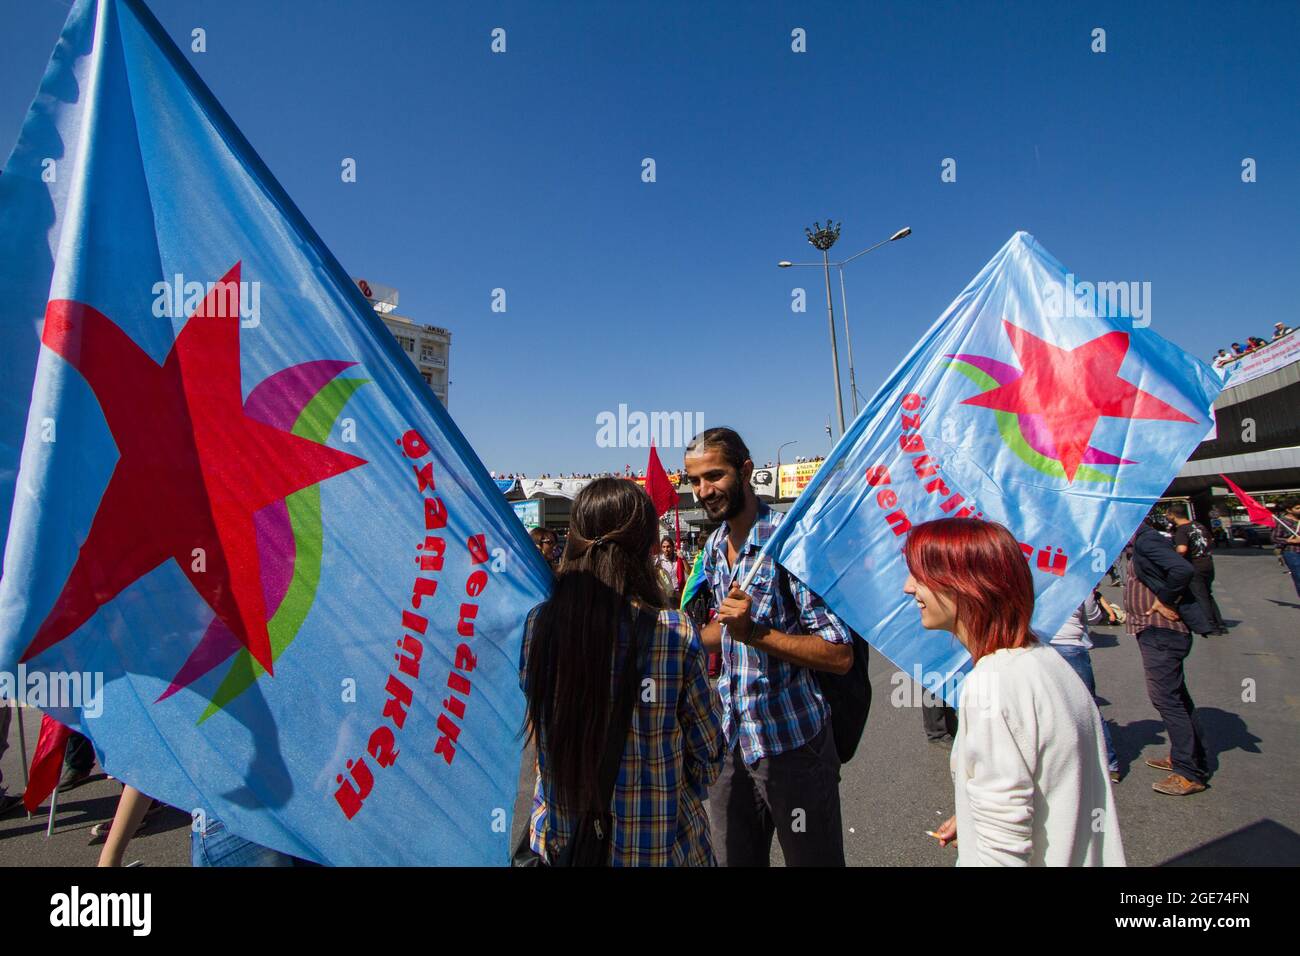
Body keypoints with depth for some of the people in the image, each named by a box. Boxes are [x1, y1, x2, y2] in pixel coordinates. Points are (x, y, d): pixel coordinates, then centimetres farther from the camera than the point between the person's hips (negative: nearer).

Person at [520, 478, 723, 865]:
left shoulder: (536, 624, -16)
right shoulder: (677, 633, -23)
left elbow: (545, 736, -2)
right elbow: (708, 754, -10)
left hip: (559, 837, 3)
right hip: (658, 847, -2)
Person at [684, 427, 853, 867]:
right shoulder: (714, 547, 5)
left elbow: (840, 655, -20)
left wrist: (756, 633, -29)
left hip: (792, 744, -6)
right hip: (730, 740, 6)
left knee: (812, 858, 14)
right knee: (734, 857, 18)